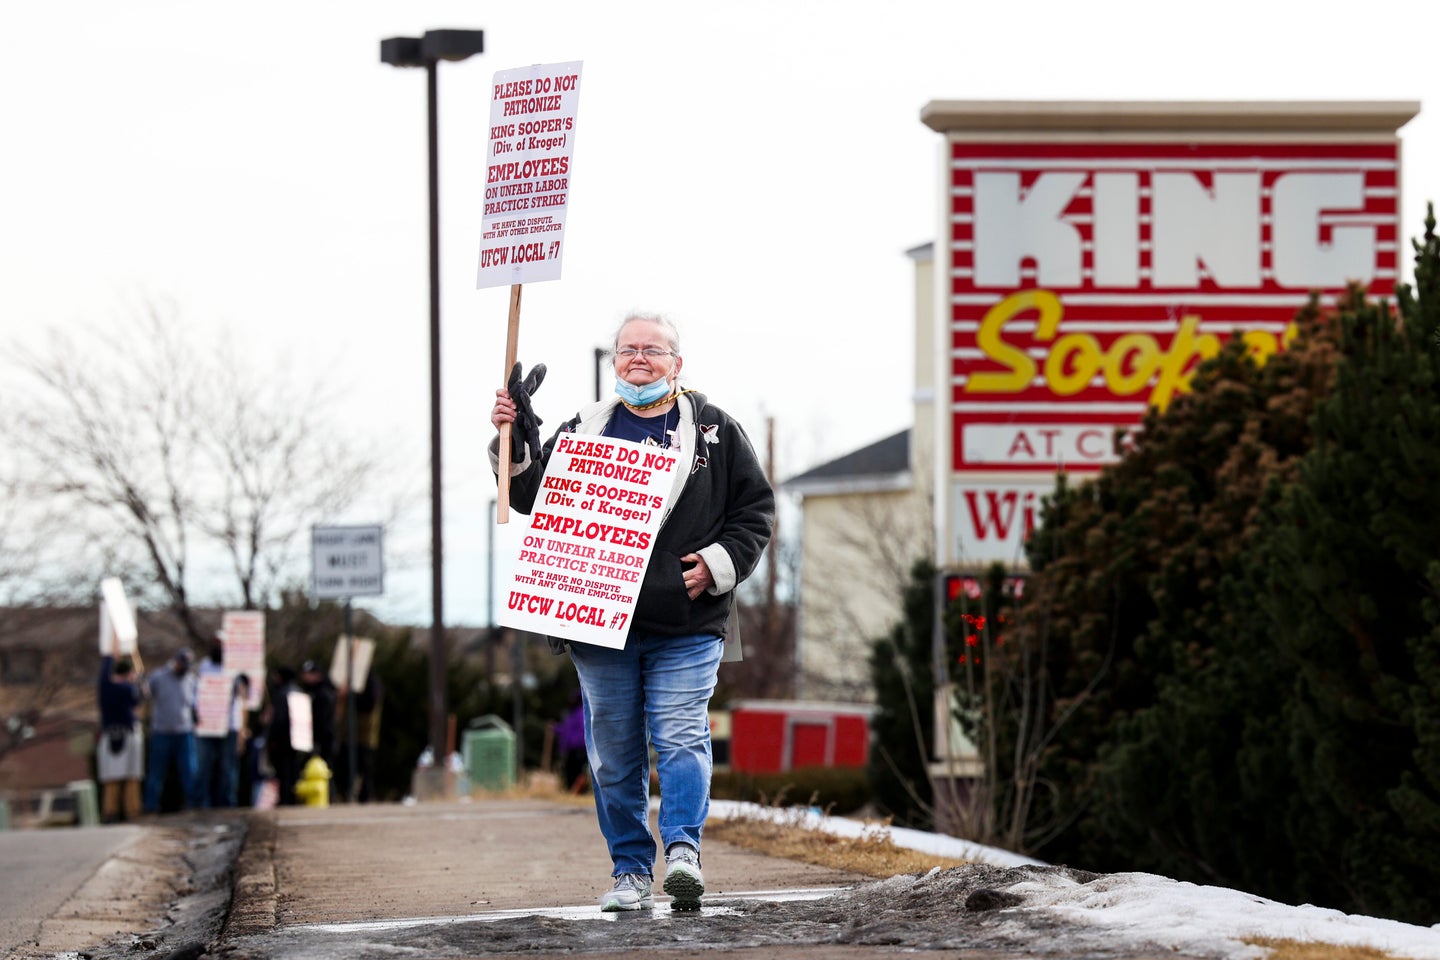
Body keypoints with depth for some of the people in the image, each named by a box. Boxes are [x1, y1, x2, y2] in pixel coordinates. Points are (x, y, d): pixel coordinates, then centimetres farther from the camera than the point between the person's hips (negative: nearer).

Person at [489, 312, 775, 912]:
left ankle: (682, 849, -18)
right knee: (614, 752, 4)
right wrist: (515, 442, -1)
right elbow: (532, 499, 14)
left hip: (686, 627, -2)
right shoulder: (583, 431, 14)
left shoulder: (715, 432, 9)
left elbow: (755, 509, 10)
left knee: (681, 737, -14)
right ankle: (631, 870, 10)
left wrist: (718, 562, -4)